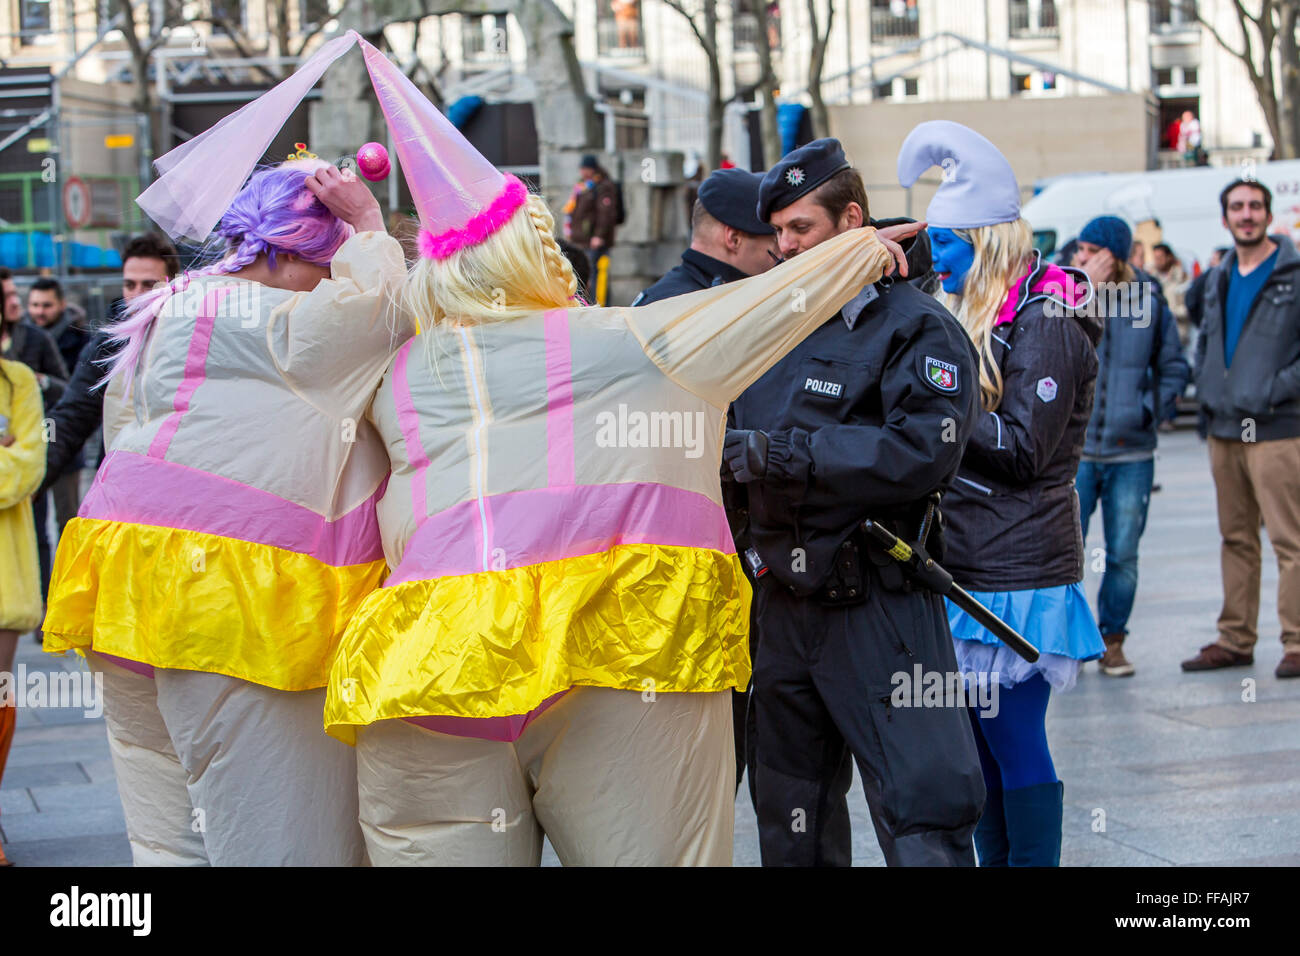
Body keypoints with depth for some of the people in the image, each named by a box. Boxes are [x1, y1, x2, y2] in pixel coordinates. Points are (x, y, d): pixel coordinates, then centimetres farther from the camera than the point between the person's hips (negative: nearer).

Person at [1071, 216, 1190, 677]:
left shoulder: (1149, 301, 4)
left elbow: (1173, 366, 12)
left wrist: (1152, 410, -1)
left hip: (1131, 452, 1)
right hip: (1073, 449, -1)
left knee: (1123, 554, 6)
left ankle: (1113, 641, 20)